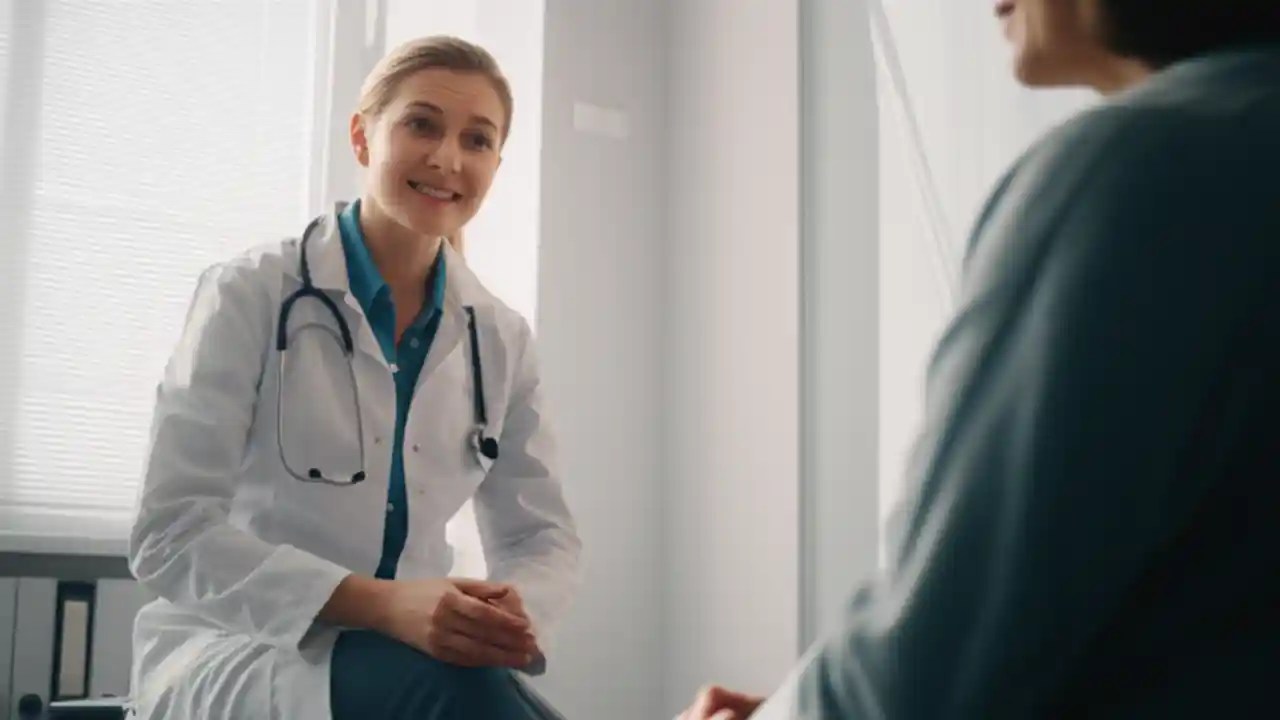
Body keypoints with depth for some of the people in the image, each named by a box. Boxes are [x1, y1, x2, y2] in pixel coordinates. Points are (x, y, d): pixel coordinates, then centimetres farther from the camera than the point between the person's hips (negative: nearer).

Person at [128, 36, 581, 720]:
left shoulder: (501, 338, 6)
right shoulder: (250, 293, -8)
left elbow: (541, 534, 6)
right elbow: (172, 532, -14)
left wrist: (512, 611, -19)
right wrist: (380, 603, -28)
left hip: (415, 652, 4)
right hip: (236, 652, -4)